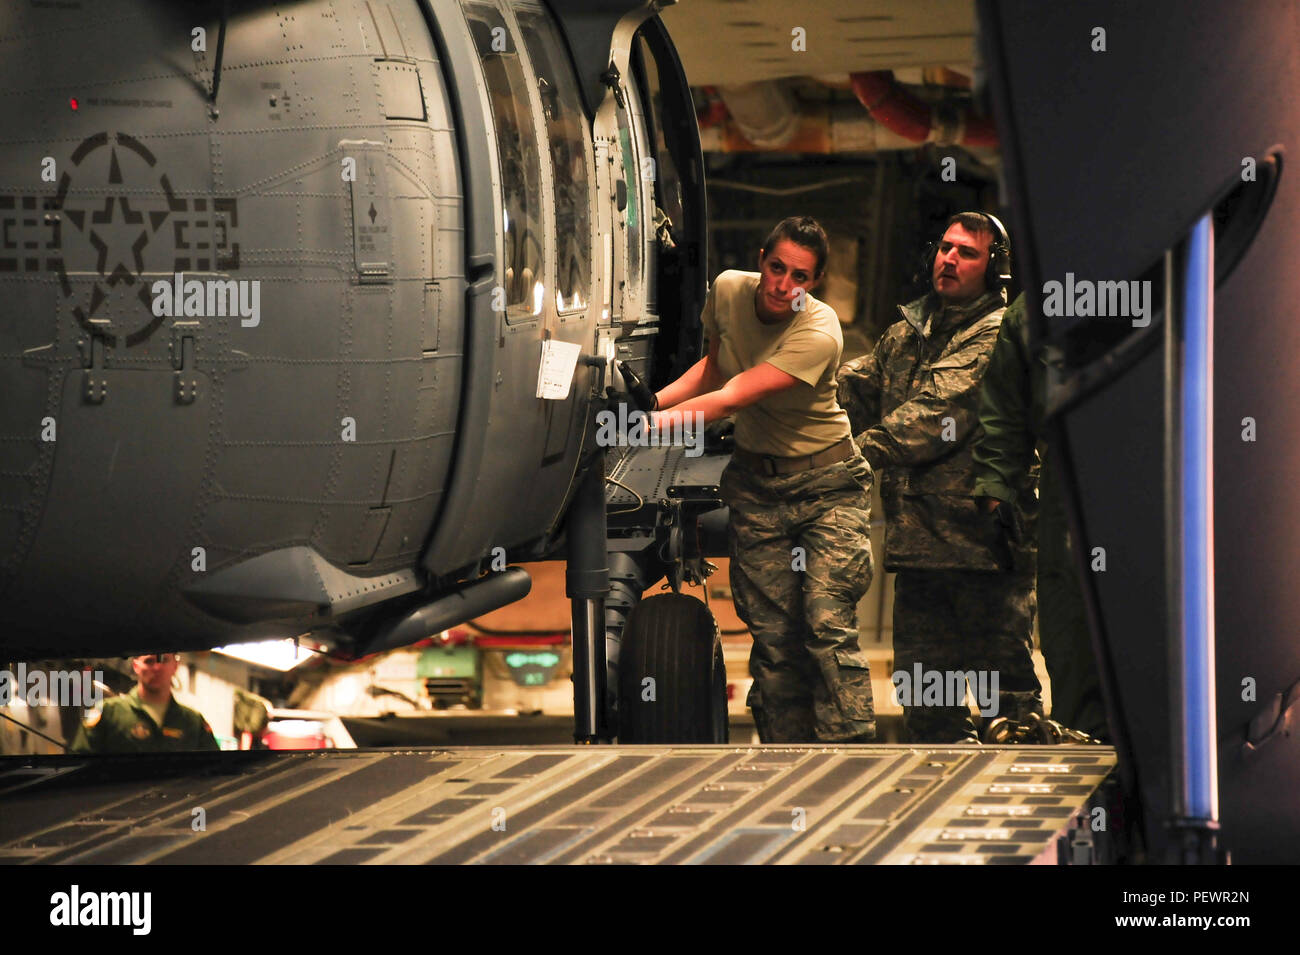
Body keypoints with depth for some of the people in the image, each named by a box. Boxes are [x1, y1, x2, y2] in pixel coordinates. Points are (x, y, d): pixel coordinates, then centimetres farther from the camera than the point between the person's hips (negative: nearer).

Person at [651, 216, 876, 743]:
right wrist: (652, 401, -2)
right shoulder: (728, 290, -6)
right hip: (756, 485, 5)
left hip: (825, 483, -5)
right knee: (772, 636, 0)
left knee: (827, 623, -17)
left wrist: (652, 422, -38)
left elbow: (731, 398, -31)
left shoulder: (818, 331, -24)